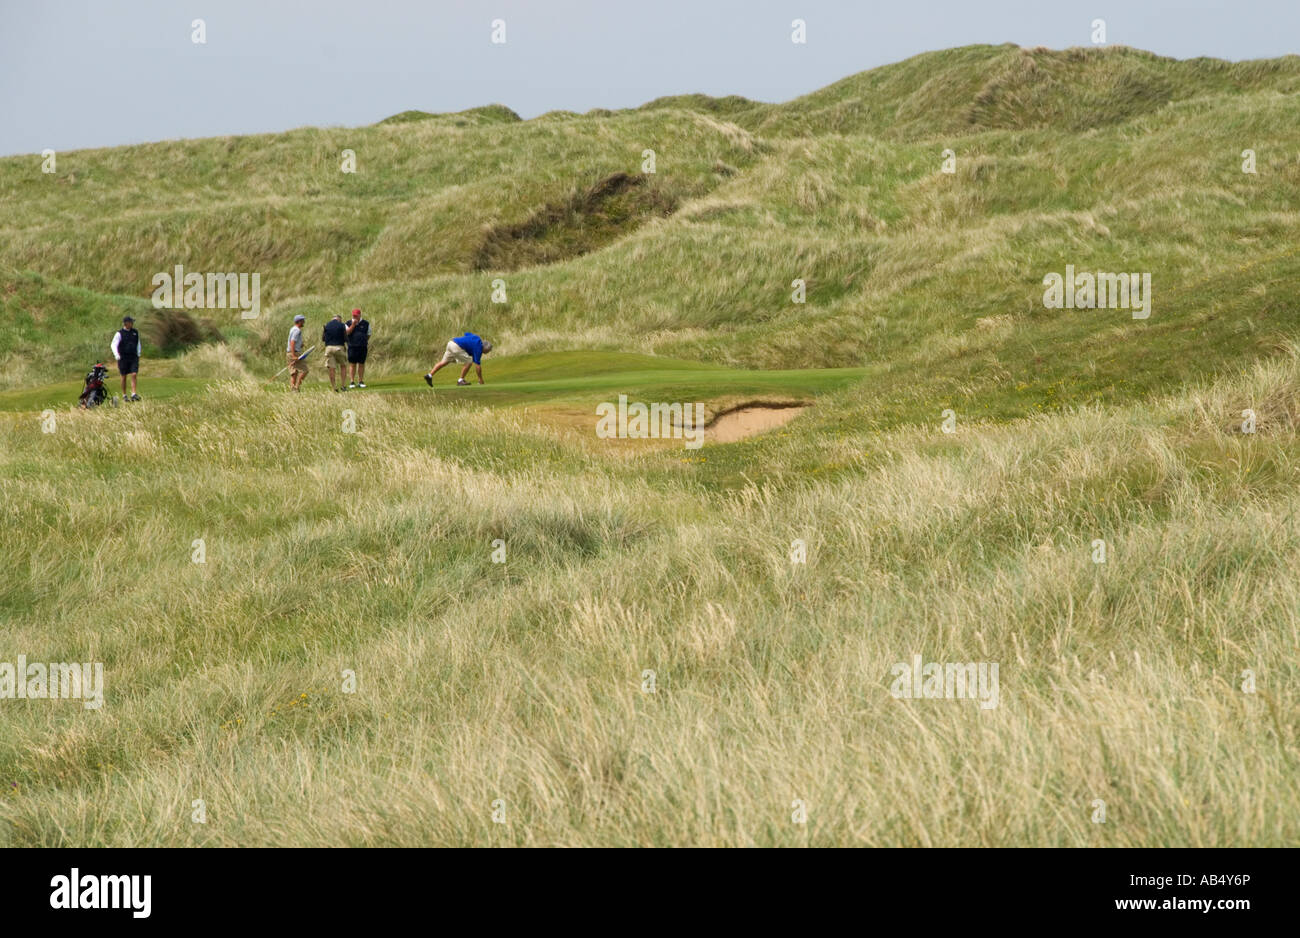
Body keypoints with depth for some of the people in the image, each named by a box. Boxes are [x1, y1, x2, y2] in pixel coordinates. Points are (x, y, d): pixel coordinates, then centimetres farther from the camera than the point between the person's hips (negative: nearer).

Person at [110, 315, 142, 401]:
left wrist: (138, 354, 15)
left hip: (133, 358, 3)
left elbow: (138, 343, 21)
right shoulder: (119, 334, -6)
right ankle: (124, 395, 16)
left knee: (134, 375, -11)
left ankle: (133, 394, -15)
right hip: (123, 358, -3)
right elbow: (114, 345, -9)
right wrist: (117, 355, -21)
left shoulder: (135, 332, 8)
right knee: (124, 377, 5)